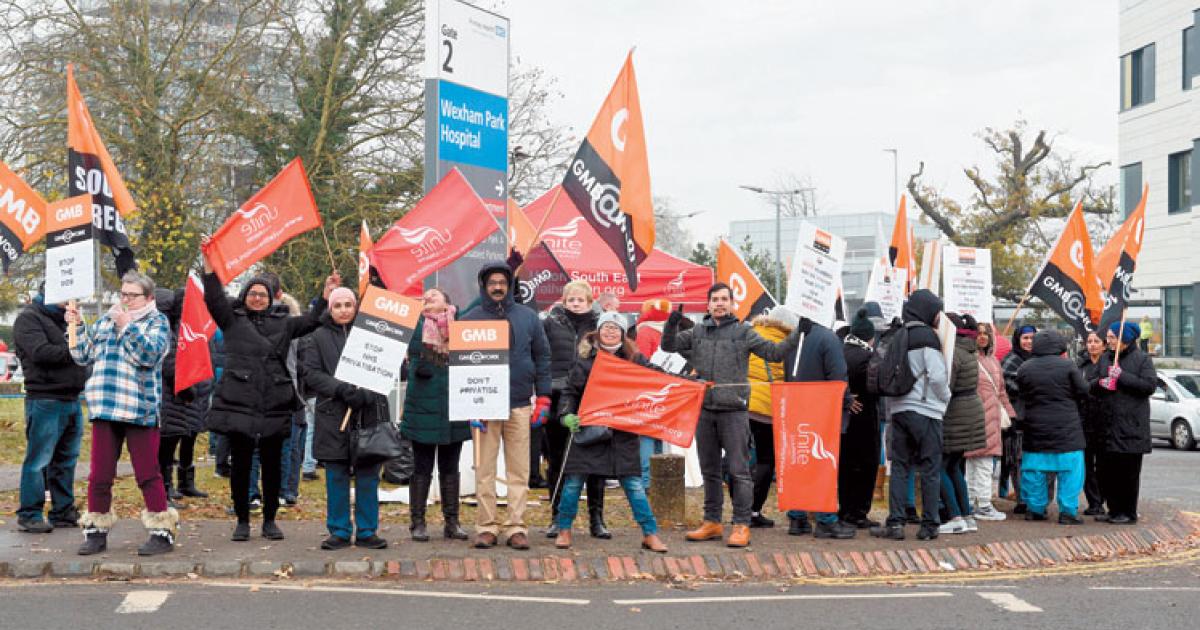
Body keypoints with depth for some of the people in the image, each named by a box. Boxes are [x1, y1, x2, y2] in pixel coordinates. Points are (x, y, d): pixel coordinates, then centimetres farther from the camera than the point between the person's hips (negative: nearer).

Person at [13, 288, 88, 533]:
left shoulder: (64, 318, 22)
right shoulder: (29, 318, -4)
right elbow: (41, 352, -17)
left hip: (71, 400, 8)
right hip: (44, 401, -8)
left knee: (67, 459, 11)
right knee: (39, 459, -5)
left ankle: (63, 511, 18)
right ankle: (30, 515, 2)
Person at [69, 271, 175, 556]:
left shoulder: (157, 322, 3)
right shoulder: (106, 320, 17)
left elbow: (150, 354, -14)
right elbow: (84, 356, 20)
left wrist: (126, 325, -17)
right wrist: (76, 326, 8)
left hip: (140, 411, -5)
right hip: (105, 410, 5)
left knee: (147, 475, -2)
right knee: (99, 475, 7)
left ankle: (163, 532, 5)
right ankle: (96, 531, 17)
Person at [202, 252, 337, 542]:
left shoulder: (282, 324, 16)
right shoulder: (232, 320, 9)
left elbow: (311, 321, 13)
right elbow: (214, 298, -3)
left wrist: (327, 293, 4)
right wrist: (209, 263, -13)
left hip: (275, 406, 2)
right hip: (238, 405, -2)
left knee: (272, 465, 6)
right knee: (240, 464, 3)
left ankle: (270, 520, 18)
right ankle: (242, 521, 15)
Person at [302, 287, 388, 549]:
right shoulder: (319, 338, 10)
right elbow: (311, 373, 0)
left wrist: (365, 394, -14)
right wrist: (341, 389, -15)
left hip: (369, 415, 0)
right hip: (333, 417, 0)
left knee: (368, 476, 2)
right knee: (337, 477, 4)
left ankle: (366, 531, 10)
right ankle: (339, 531, 12)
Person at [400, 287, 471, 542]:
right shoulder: (416, 325, 5)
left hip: (454, 411, 2)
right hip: (423, 407, -2)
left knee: (450, 468, 9)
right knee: (422, 468, 3)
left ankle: (451, 521, 16)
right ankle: (418, 522, 10)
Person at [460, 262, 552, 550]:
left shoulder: (528, 317, 10)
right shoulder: (469, 320, 5)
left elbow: (542, 358, 11)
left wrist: (543, 398, 5)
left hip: (520, 406, 1)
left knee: (519, 471, 1)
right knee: (484, 470, 1)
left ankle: (517, 527, 5)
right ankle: (486, 527, 7)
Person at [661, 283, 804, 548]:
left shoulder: (743, 332, 3)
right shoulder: (697, 332, 12)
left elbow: (774, 352, 2)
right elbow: (669, 345, 9)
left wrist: (798, 333, -9)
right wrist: (672, 324, -10)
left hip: (734, 410, -4)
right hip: (704, 409, 4)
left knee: (739, 470, -5)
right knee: (709, 470, 12)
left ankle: (742, 526, 0)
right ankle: (712, 522, 22)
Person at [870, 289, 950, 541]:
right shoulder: (927, 336, -9)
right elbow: (937, 376, -13)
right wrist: (945, 398, 4)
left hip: (899, 410, 5)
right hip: (926, 411, -5)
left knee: (899, 467, 8)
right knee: (930, 469, 3)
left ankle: (895, 523, 2)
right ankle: (929, 525, 4)